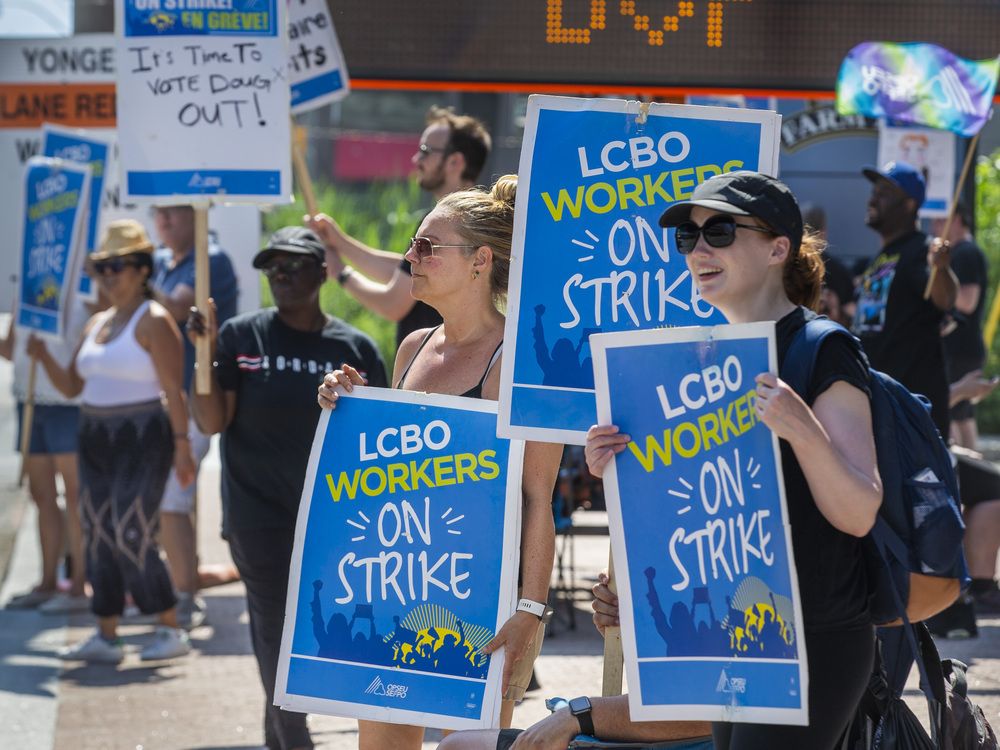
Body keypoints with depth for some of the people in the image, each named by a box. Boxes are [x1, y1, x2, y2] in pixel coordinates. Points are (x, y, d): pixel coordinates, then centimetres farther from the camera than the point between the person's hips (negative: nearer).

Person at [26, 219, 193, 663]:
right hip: (96, 439, 8)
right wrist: (43, 356, 0)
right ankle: (105, 636, 10)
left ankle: (172, 630, -3)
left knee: (132, 537, -12)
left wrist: (182, 445, -20)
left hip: (142, 441, -8)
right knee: (100, 537, 6)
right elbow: (71, 386, 16)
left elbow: (173, 391, -14)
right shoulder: (97, 323, 15)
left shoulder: (154, 321, -9)